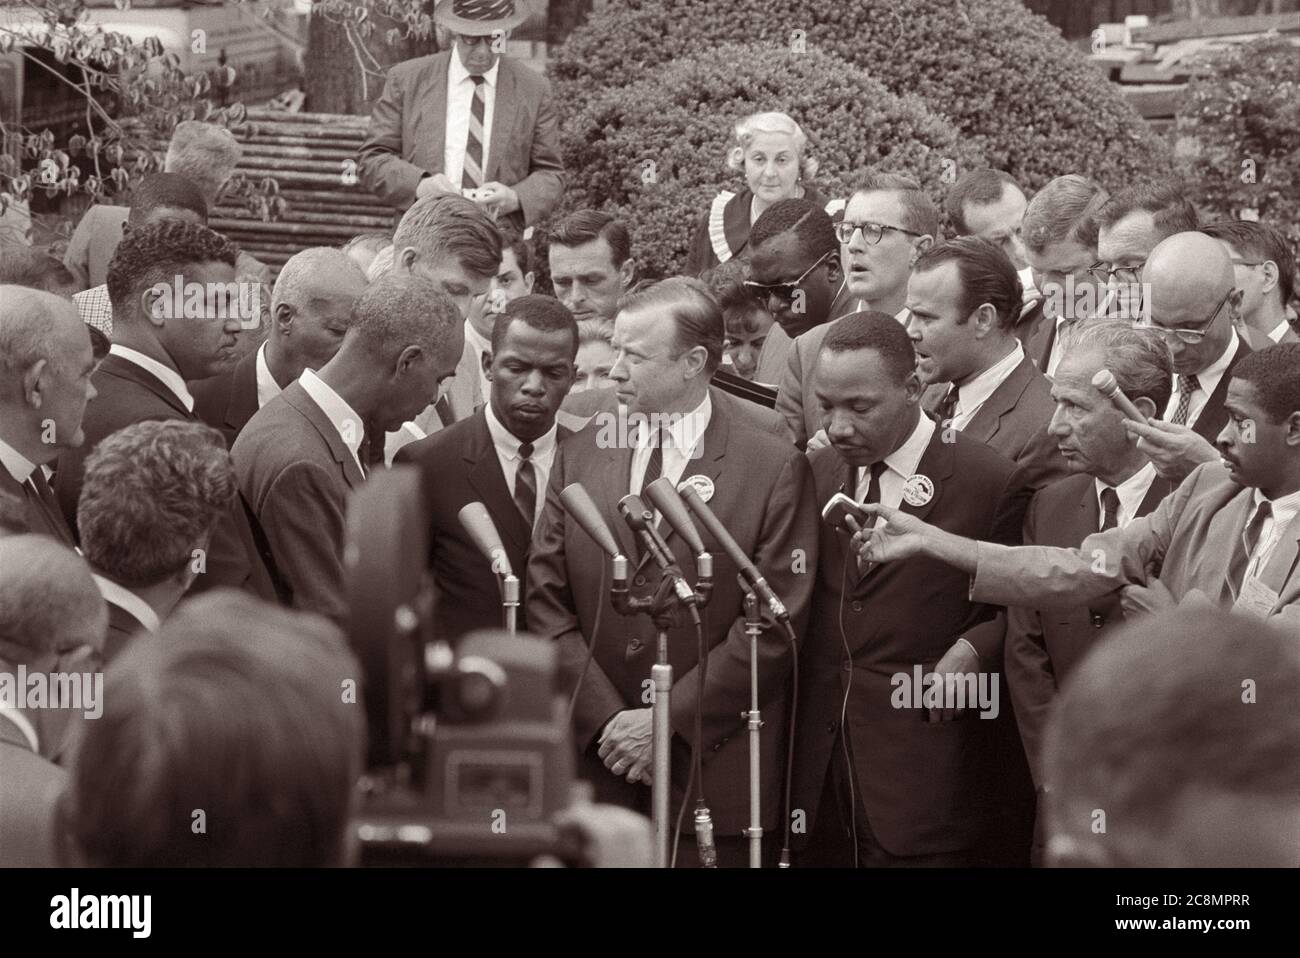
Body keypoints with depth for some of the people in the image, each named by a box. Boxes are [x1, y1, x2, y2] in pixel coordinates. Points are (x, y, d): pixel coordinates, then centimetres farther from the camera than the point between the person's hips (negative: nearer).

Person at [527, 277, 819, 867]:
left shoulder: (775, 468, -4)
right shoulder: (581, 454, 7)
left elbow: (775, 625, -8)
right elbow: (546, 601, 4)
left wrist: (670, 721, -11)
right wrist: (607, 718, -7)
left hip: (715, 773, -3)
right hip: (594, 758, 3)